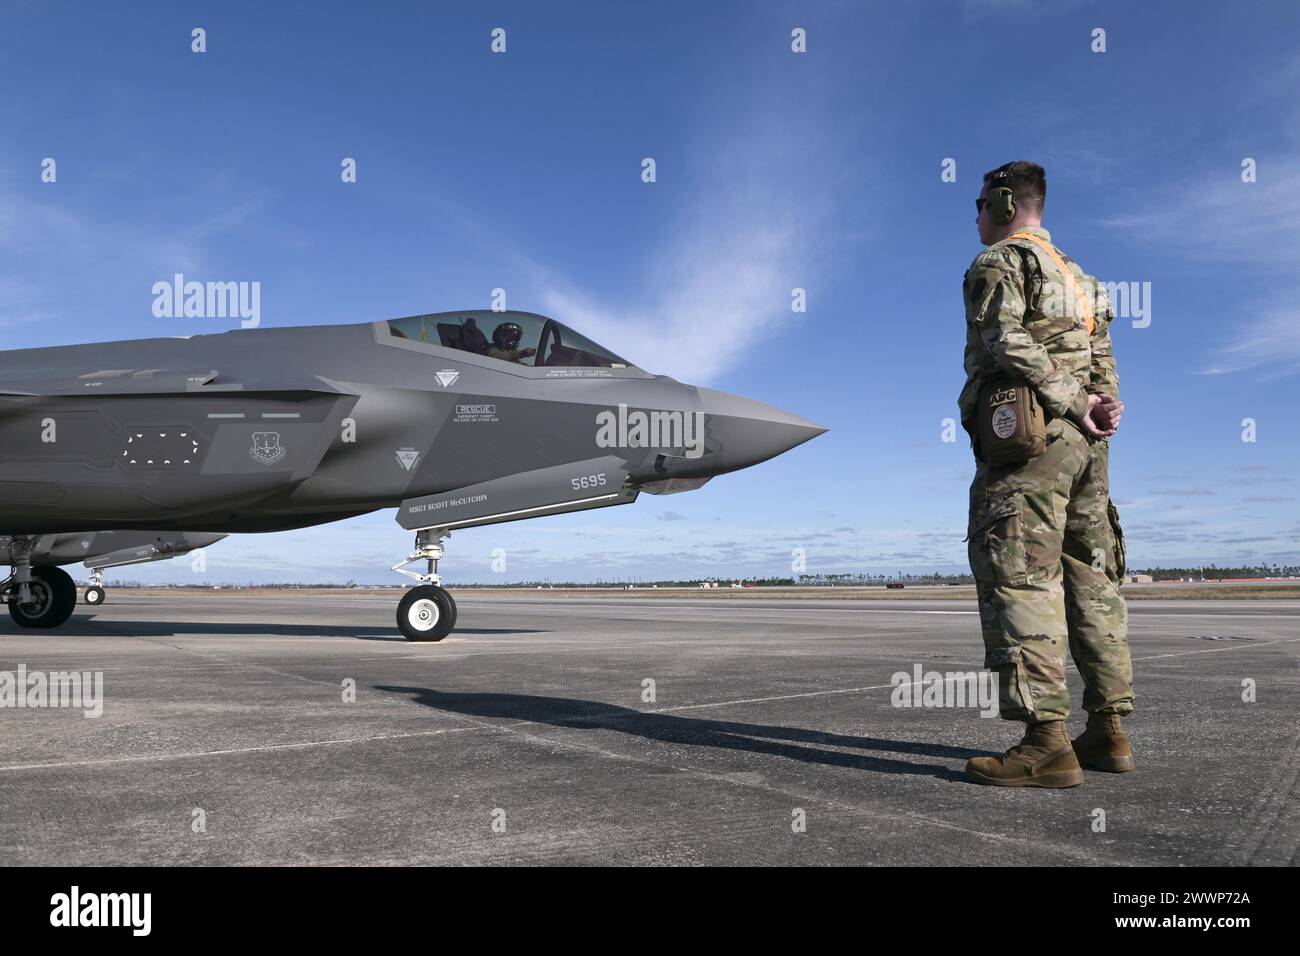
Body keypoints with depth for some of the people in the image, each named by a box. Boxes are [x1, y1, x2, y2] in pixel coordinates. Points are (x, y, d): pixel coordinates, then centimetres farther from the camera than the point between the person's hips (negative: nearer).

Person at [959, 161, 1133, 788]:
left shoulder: (998, 264, 0)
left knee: (1021, 580, -11)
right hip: (1086, 447, 9)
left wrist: (1075, 403, -13)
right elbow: (1104, 364, 20)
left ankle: (1047, 742, -15)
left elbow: (1008, 343, -15)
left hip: (1029, 437, -9)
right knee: (1091, 581, 9)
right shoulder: (1078, 278, 27)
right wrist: (1098, 406, 2)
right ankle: (1108, 731, 14)